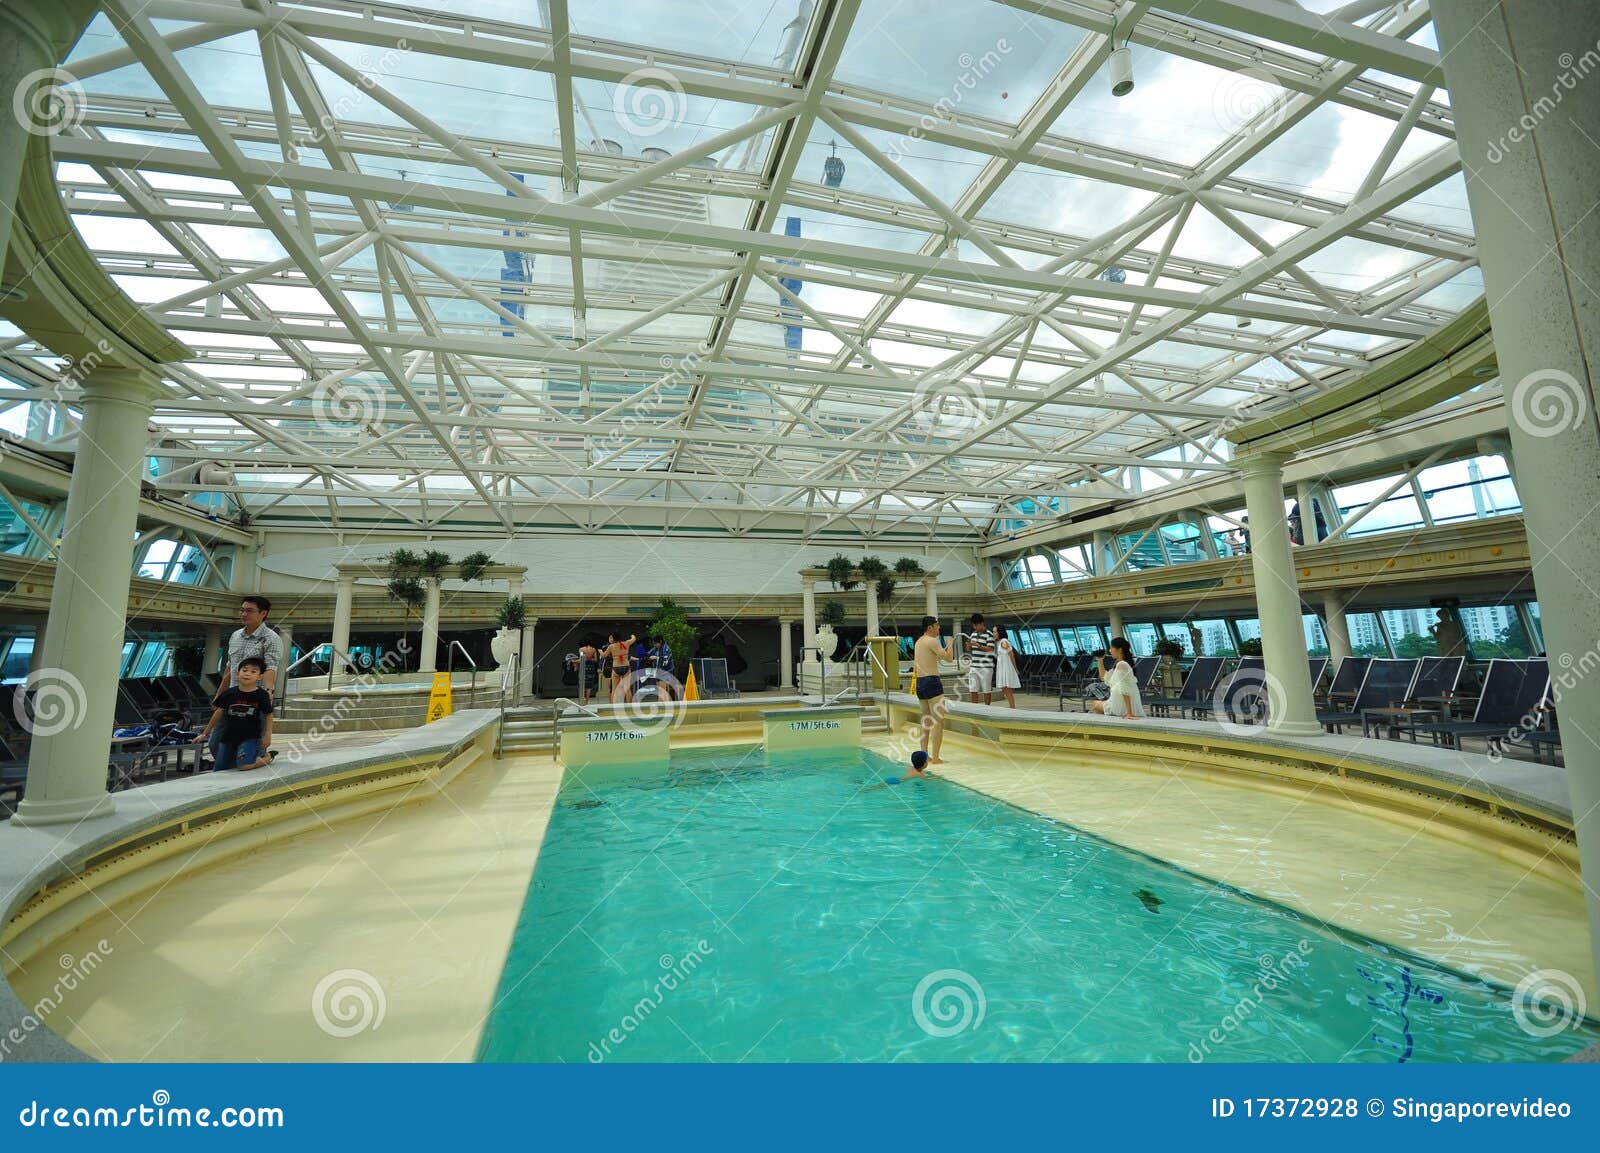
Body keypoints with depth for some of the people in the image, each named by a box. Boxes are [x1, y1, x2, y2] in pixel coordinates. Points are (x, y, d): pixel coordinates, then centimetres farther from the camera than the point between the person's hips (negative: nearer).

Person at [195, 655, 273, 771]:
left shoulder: (262, 695, -9)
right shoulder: (229, 693, -2)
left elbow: (268, 715, -1)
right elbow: (218, 712, 10)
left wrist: (268, 734, -11)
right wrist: (205, 733, 15)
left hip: (250, 738, -4)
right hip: (228, 737, 4)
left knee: (244, 765, -23)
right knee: (219, 770, 7)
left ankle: (267, 757, 5)